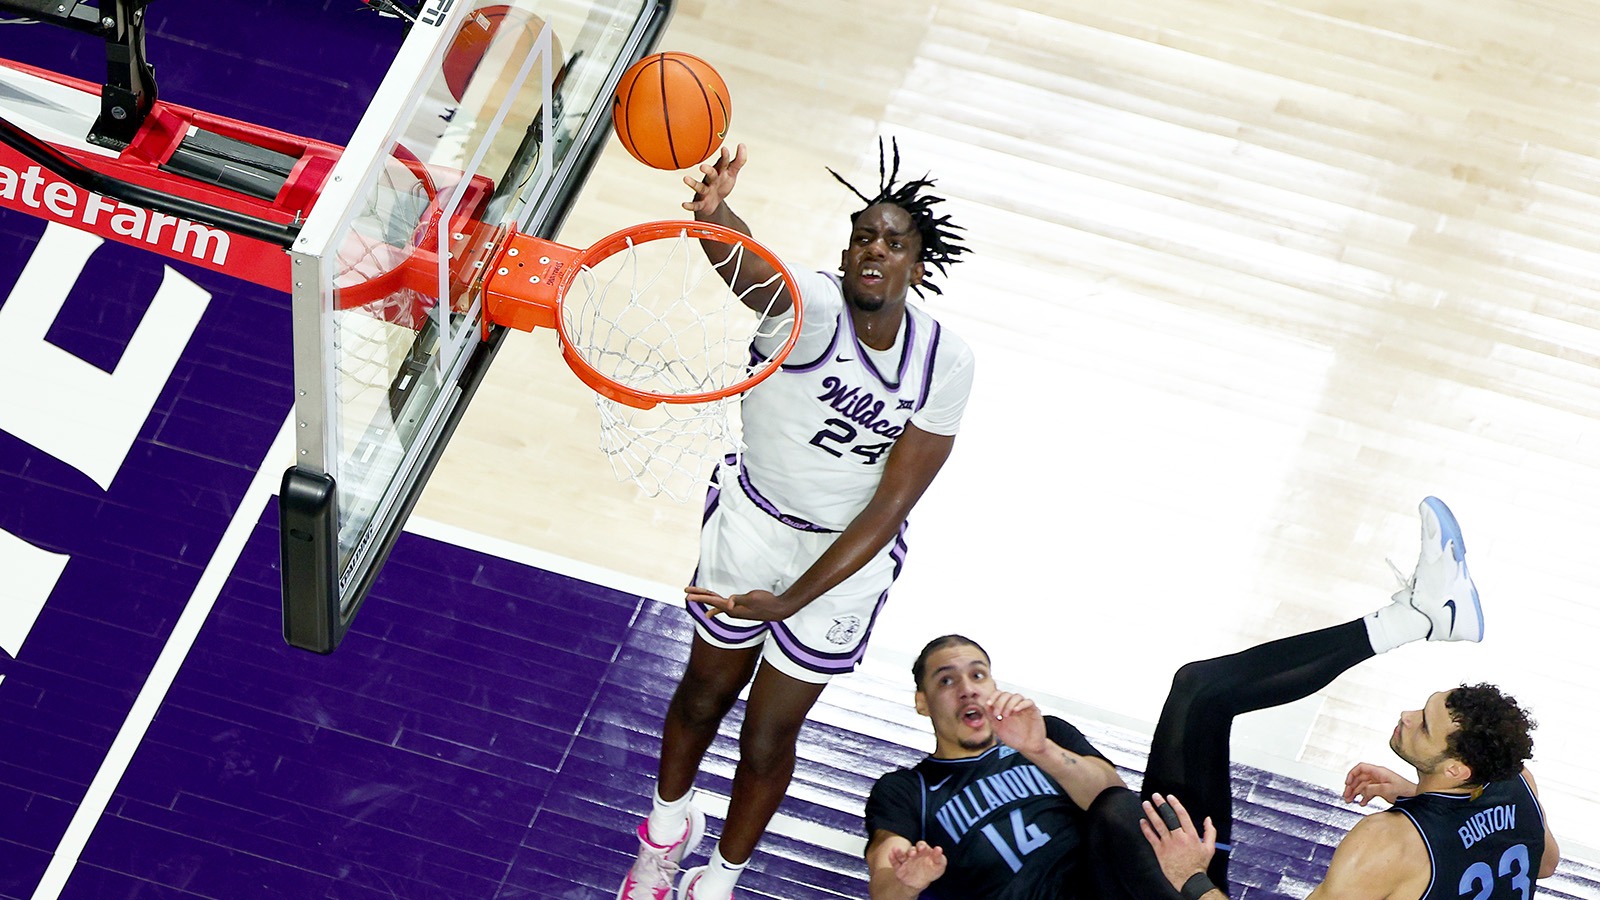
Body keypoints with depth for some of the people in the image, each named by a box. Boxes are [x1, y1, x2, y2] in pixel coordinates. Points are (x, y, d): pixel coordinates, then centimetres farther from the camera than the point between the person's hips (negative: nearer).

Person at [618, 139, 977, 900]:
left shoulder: (946, 364, -20)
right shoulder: (813, 307, -27)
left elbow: (888, 508, -19)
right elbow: (754, 272, -53)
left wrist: (788, 601, -26)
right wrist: (716, 218, -78)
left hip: (849, 554, 1)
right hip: (754, 520, 0)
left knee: (769, 737, 9)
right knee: (706, 691, 19)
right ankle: (668, 825, 51)